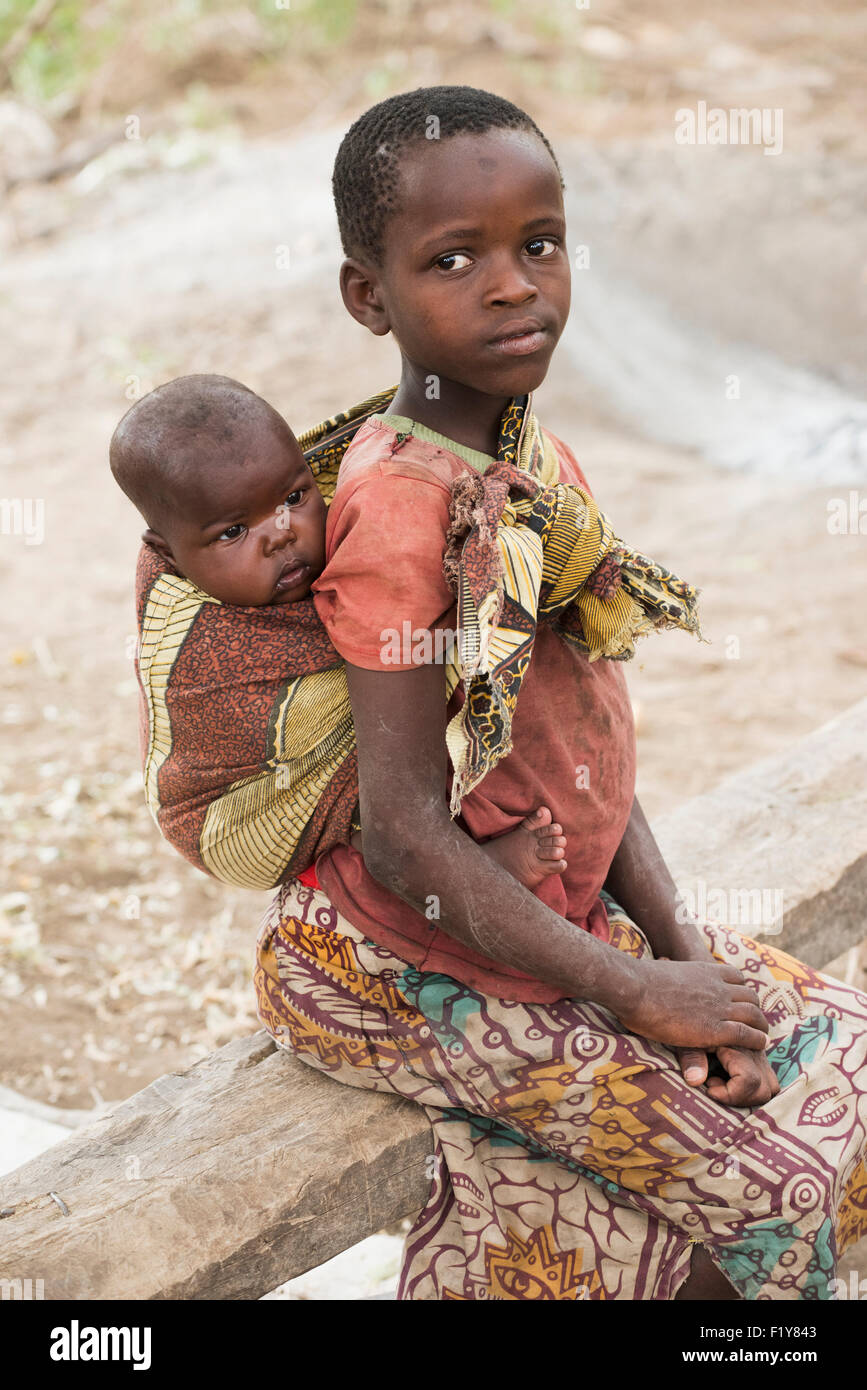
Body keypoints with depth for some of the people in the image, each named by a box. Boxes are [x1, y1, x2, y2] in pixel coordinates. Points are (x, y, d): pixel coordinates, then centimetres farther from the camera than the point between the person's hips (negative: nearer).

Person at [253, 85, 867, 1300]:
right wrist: (638, 994, -20)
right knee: (769, 1186, -9)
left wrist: (683, 956, -3)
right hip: (419, 968, -9)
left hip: (562, 914, 9)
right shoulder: (403, 506, -25)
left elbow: (593, 745, 7)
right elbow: (406, 838, -27)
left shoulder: (543, 462, 3)